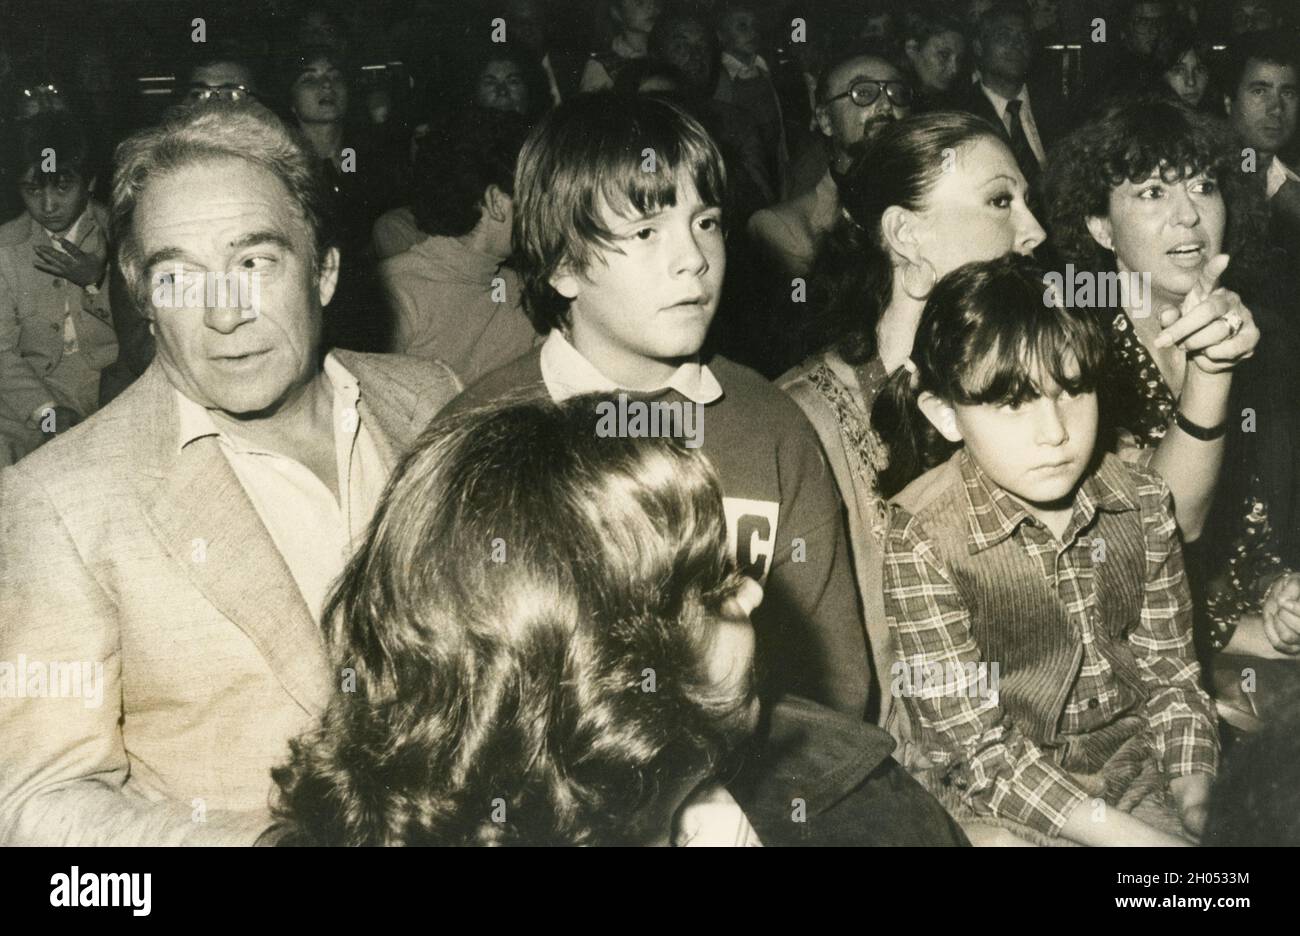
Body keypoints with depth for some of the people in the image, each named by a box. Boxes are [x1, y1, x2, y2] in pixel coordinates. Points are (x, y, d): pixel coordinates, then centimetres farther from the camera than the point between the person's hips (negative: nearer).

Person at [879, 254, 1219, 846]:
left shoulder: (1141, 504, -3)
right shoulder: (921, 540, -18)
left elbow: (1170, 673, 4)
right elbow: (975, 744, -17)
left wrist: (1195, 808, -12)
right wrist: (1133, 836, -21)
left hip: (1129, 754, 4)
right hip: (994, 795, -4)